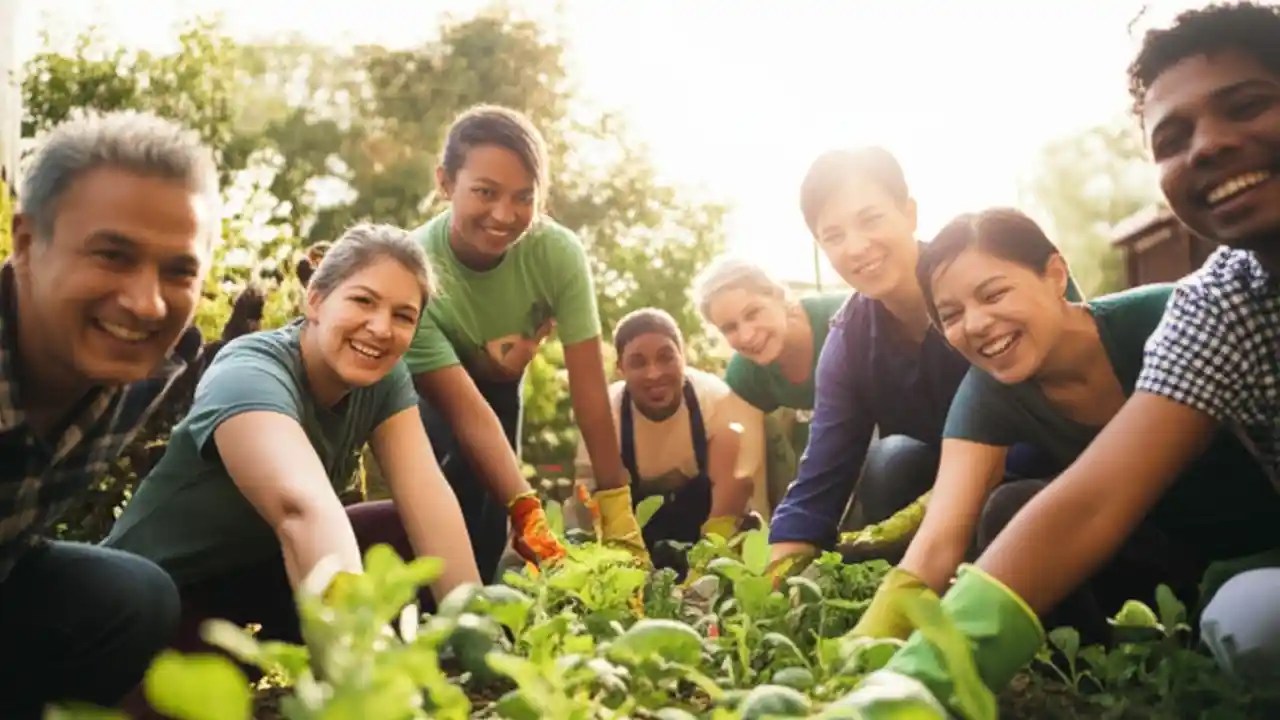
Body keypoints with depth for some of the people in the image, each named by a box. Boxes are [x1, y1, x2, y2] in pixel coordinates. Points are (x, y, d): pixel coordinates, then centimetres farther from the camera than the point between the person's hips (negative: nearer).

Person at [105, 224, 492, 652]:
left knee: (411, 535, -17)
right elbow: (304, 508, -50)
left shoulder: (384, 377, -10)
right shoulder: (248, 376, -31)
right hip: (162, 595, -6)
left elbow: (425, 493, -22)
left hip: (261, 571, 6)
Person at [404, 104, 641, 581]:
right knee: (458, 484, -24)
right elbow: (467, 412, -39)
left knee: (491, 520, -2)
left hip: (500, 380, 3)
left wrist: (617, 515, -30)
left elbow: (589, 386, -29)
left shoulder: (558, 252, -32)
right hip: (420, 386, -2)